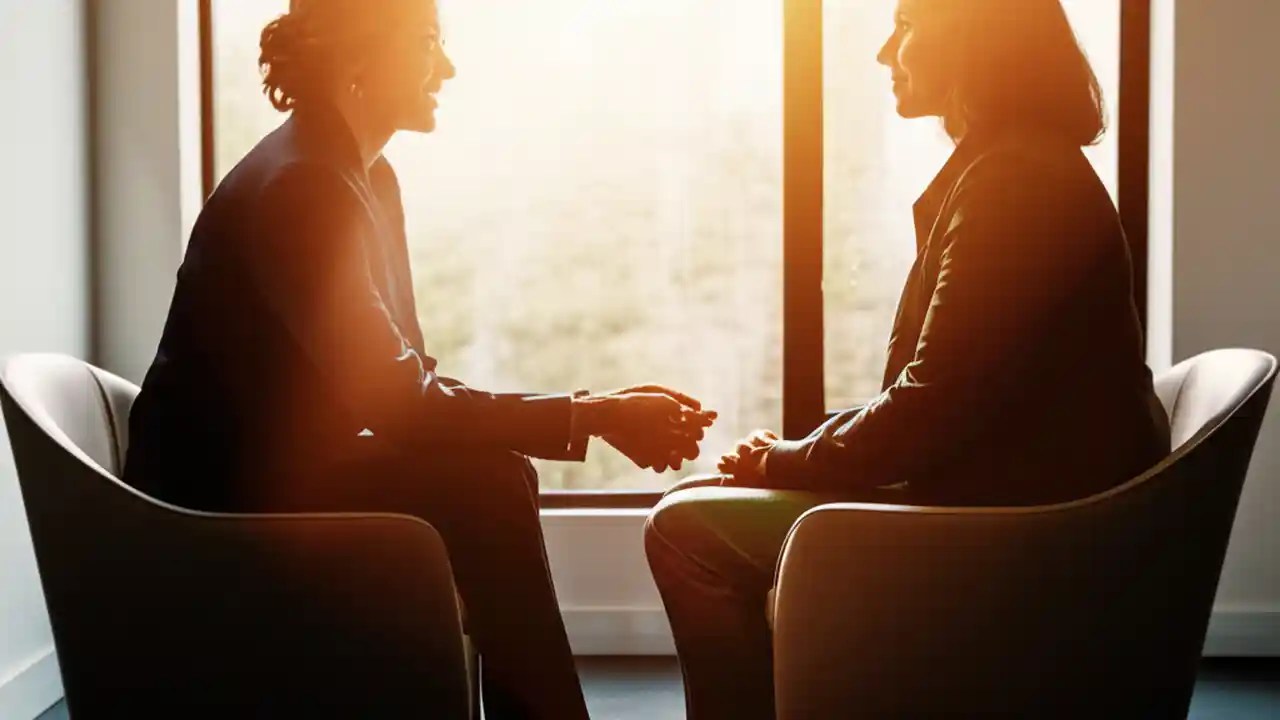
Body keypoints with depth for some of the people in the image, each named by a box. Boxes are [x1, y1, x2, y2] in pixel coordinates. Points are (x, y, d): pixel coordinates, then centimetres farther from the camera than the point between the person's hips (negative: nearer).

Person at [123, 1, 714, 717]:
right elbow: (395, 401, -26)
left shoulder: (366, 176, 8)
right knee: (482, 486, -19)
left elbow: (404, 381, 6)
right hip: (223, 495, -9)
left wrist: (590, 412, -7)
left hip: (272, 472, 9)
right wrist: (592, 416, -23)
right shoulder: (300, 185, -21)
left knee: (496, 476, -2)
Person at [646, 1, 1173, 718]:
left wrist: (788, 461, -9)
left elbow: (934, 403, -23)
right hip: (1014, 494, 11)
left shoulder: (1015, 180, -19)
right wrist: (797, 456, 4)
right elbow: (941, 389, 13)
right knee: (705, 502, 16)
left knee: (688, 529, -11)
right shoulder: (1028, 165, 15)